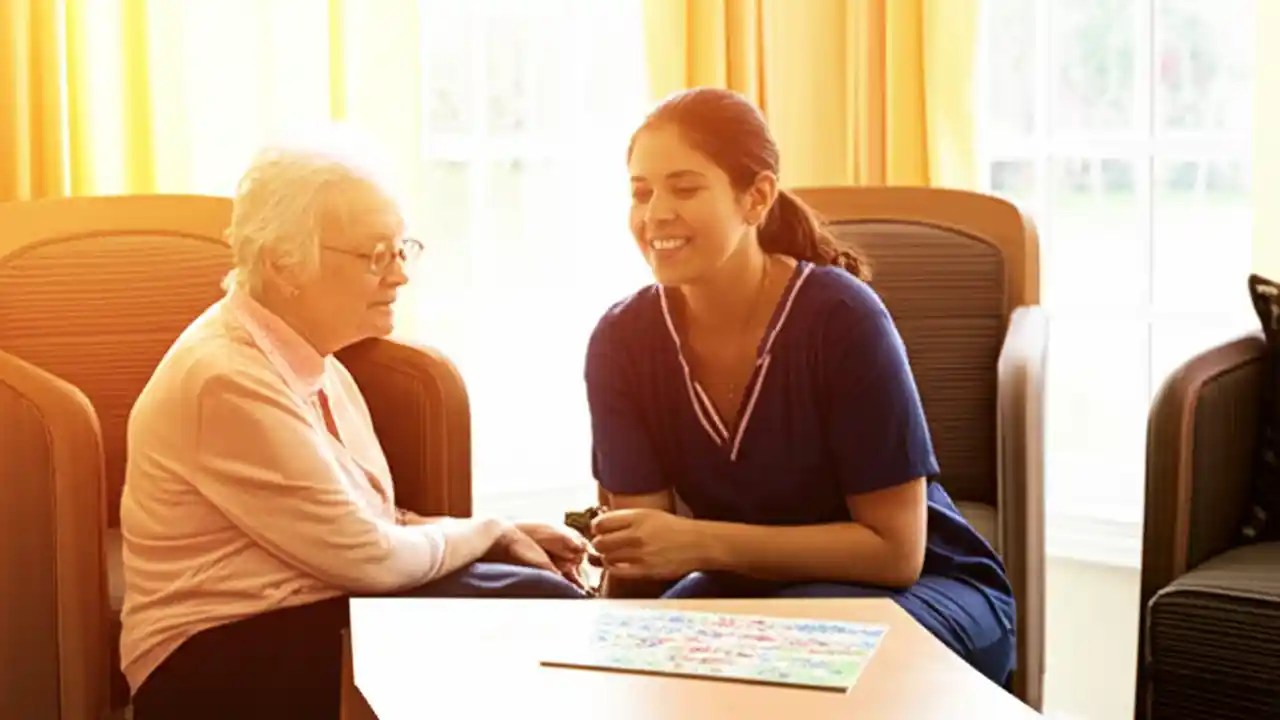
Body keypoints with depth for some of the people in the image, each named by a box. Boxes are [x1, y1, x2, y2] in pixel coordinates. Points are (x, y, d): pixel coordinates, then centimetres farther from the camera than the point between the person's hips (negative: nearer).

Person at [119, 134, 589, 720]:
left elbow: (364, 525, 10)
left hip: (303, 610, 9)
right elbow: (367, 556, -18)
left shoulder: (313, 362, 9)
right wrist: (486, 533, -2)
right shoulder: (228, 378, -20)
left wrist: (500, 535, -2)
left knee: (547, 602, -8)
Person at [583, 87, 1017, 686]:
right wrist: (624, 566, -34)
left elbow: (895, 551, -23)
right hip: (749, 590, 3)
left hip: (924, 588, -3)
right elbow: (650, 552, -11)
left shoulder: (839, 317, -25)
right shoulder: (623, 340, -12)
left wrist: (703, 543, -31)